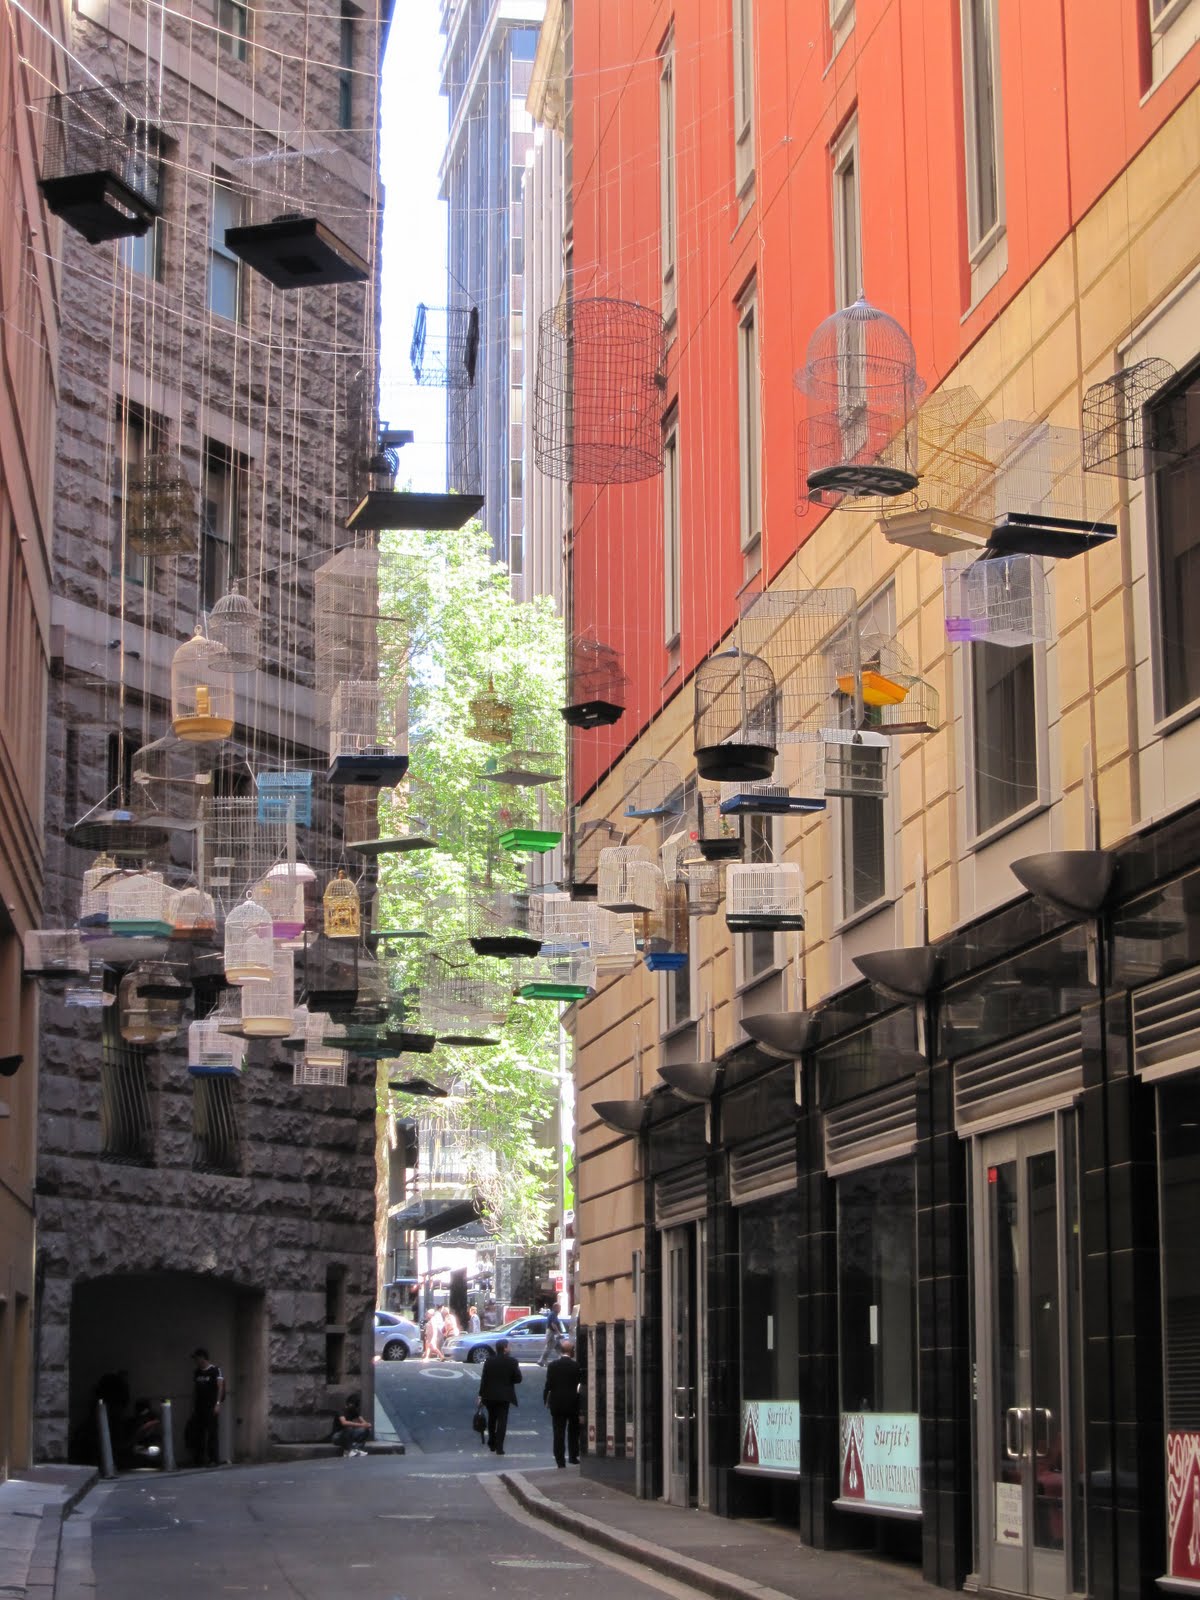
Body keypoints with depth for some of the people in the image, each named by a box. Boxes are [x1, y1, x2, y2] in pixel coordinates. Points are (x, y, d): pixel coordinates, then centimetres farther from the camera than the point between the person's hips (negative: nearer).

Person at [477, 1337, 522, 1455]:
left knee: (492, 1419, 19)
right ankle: (499, 1447, -5)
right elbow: (518, 1378, -9)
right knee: (502, 1421, 1)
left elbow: (484, 1378, -5)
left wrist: (481, 1394, 1)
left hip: (490, 1395, 2)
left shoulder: (489, 1361, -5)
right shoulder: (512, 1361, -10)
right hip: (504, 1395, -2)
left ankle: (492, 1443, 28)